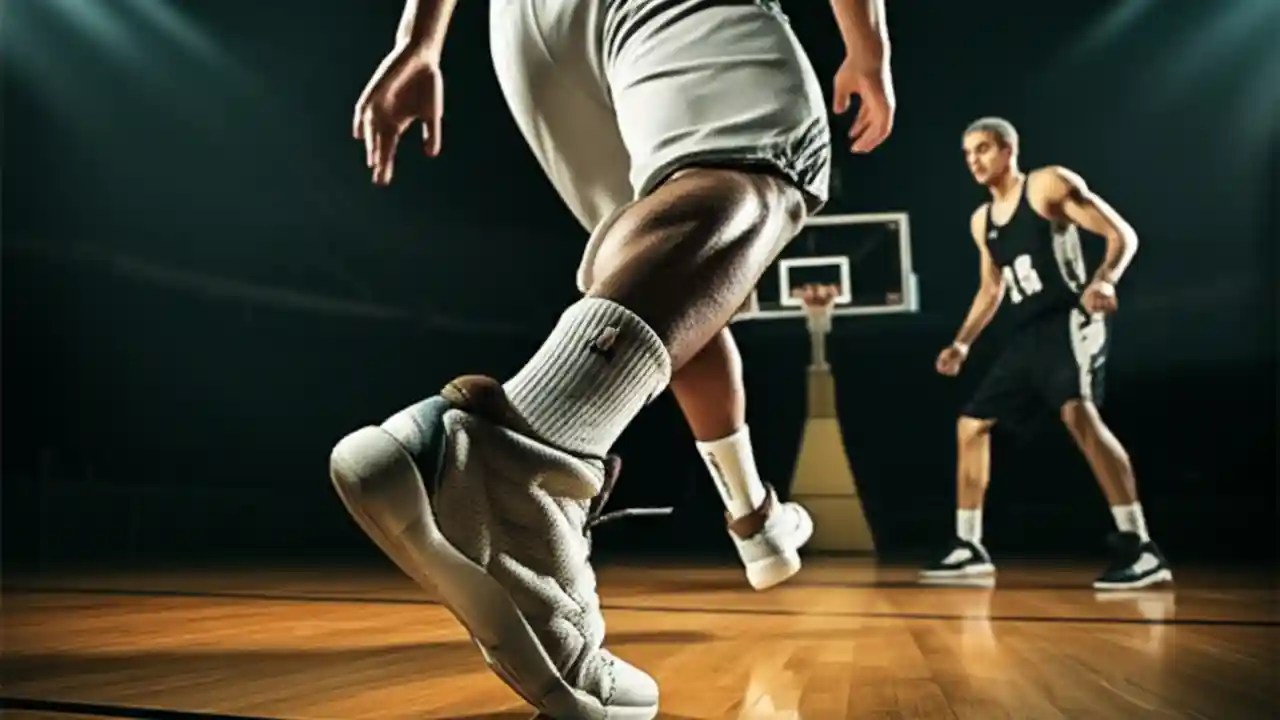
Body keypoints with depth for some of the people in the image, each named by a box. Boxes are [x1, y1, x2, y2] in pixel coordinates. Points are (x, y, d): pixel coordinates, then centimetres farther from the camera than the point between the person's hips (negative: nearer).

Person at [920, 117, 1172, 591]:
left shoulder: (1049, 184, -3)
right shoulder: (981, 221, 18)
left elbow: (1122, 235, -8)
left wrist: (1104, 281, -28)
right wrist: (962, 344, 19)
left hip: (1070, 322, -8)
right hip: (1027, 336, 9)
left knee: (1078, 413, -31)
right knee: (971, 423, 9)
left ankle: (1139, 548, -29)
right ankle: (968, 548, 17)